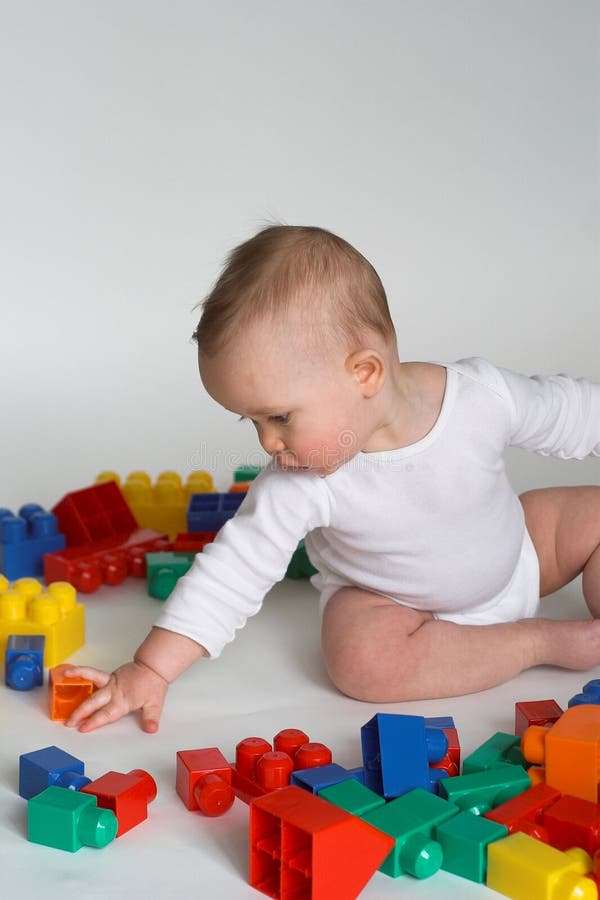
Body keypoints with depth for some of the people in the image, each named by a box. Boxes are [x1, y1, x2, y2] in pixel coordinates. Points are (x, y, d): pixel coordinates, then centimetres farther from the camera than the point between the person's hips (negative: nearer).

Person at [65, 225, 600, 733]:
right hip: (388, 597, -2)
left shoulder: (486, 396, -28)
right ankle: (550, 640, -18)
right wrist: (150, 670, -30)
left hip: (513, 556, 2)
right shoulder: (300, 484, -30)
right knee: (360, 661, -32)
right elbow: (233, 570, -26)